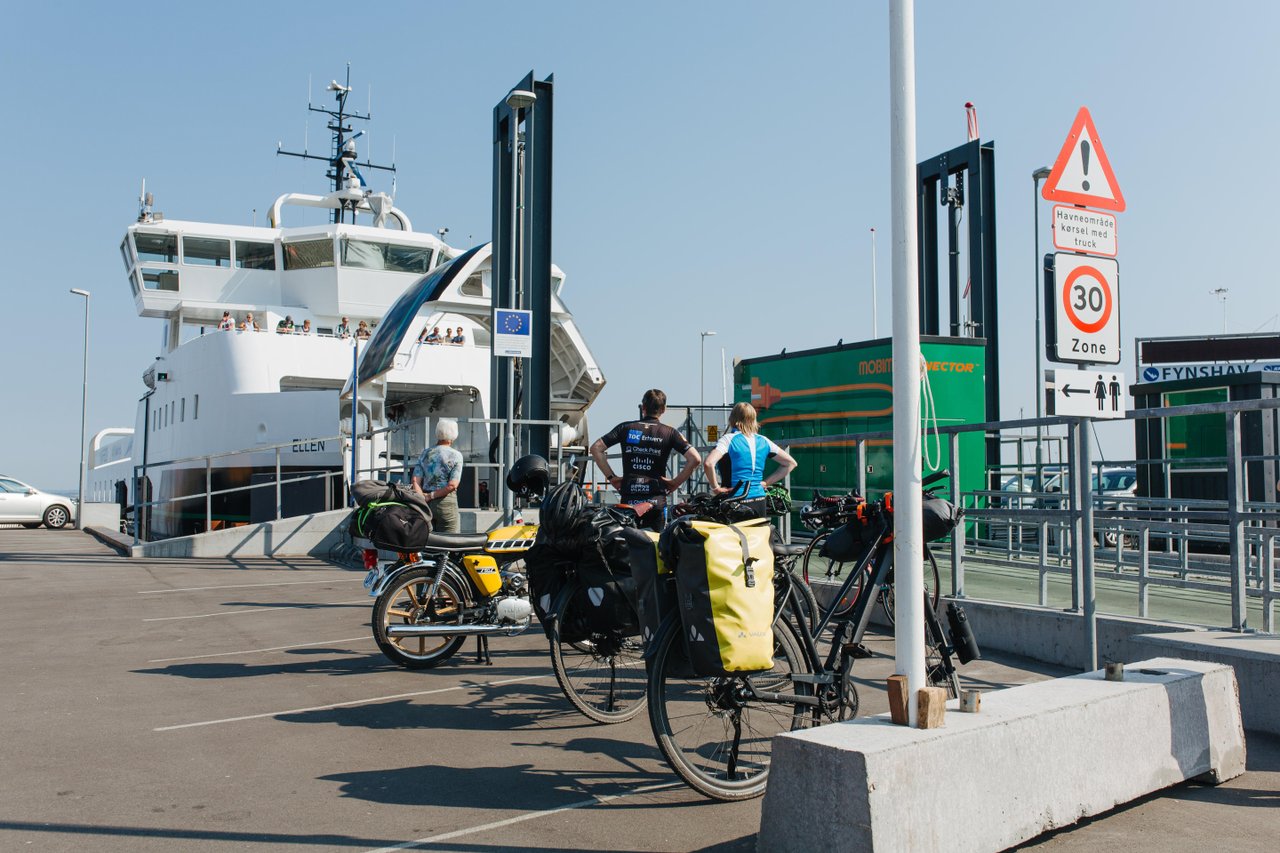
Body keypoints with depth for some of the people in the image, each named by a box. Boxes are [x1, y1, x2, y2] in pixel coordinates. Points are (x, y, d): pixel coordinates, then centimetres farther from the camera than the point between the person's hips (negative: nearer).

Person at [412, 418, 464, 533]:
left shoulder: (425, 454, 10)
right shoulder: (456, 455, -3)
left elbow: (416, 481, 1)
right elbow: (452, 485, -12)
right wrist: (432, 496, -6)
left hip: (426, 503, 4)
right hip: (446, 502, -4)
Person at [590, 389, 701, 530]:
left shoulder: (626, 428, 5)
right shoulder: (669, 433, 1)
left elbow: (596, 448, 0)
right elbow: (695, 459, -8)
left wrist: (611, 477, 4)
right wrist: (675, 482, 1)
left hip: (628, 499, 1)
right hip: (656, 500, -1)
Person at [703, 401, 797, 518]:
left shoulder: (729, 439, -7)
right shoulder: (763, 441, 9)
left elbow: (708, 463, -23)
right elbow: (791, 463, 17)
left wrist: (716, 488, -10)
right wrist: (766, 482, 13)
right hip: (759, 500, 6)